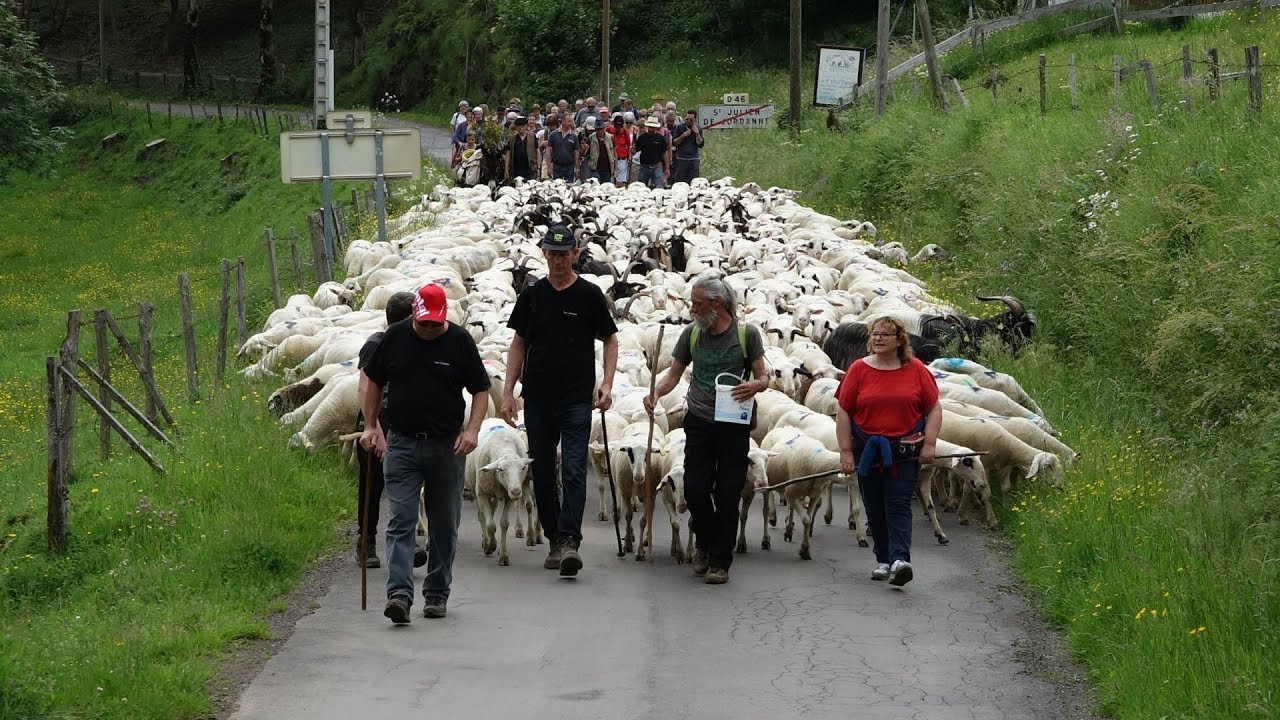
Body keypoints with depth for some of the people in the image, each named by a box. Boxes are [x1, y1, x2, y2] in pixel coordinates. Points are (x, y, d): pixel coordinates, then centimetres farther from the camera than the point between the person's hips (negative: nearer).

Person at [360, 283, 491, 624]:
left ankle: (437, 593, 19)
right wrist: (371, 425, 7)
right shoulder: (395, 337, 1)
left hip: (447, 446, 0)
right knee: (401, 521, -10)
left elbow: (481, 390, 3)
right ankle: (399, 593, -17)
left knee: (444, 524, 8)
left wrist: (472, 429, -11)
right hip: (401, 444, 0)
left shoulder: (460, 341, -2)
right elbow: (374, 381, 12)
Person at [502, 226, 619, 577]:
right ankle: (555, 540, 16)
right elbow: (519, 344, 13)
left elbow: (610, 340, 7)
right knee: (543, 474, 7)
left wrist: (607, 383, -6)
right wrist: (508, 390, 7)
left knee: (574, 471, -12)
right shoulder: (532, 295, 8)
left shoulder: (589, 295, 1)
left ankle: (570, 541, -19)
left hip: (576, 399, -3)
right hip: (537, 399, 3)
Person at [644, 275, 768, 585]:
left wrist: (756, 385, -22)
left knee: (727, 494, -3)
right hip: (699, 420, 3)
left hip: (734, 424, -3)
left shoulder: (747, 334, -1)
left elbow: (763, 376, 1)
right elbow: (674, 374, 11)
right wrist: (656, 392, -8)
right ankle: (705, 542, 24)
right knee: (694, 489, -3)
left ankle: (720, 561, 6)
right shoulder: (691, 334, 7)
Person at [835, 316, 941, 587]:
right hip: (868, 450, 2)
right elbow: (843, 412, 2)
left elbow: (934, 409, 5)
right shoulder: (859, 369, 2)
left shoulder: (916, 370, 1)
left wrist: (929, 443, -6)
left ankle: (900, 559, -23)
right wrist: (846, 451, -3)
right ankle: (884, 560, 19)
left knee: (898, 505, -11)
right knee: (875, 508, 7)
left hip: (904, 450, -2)